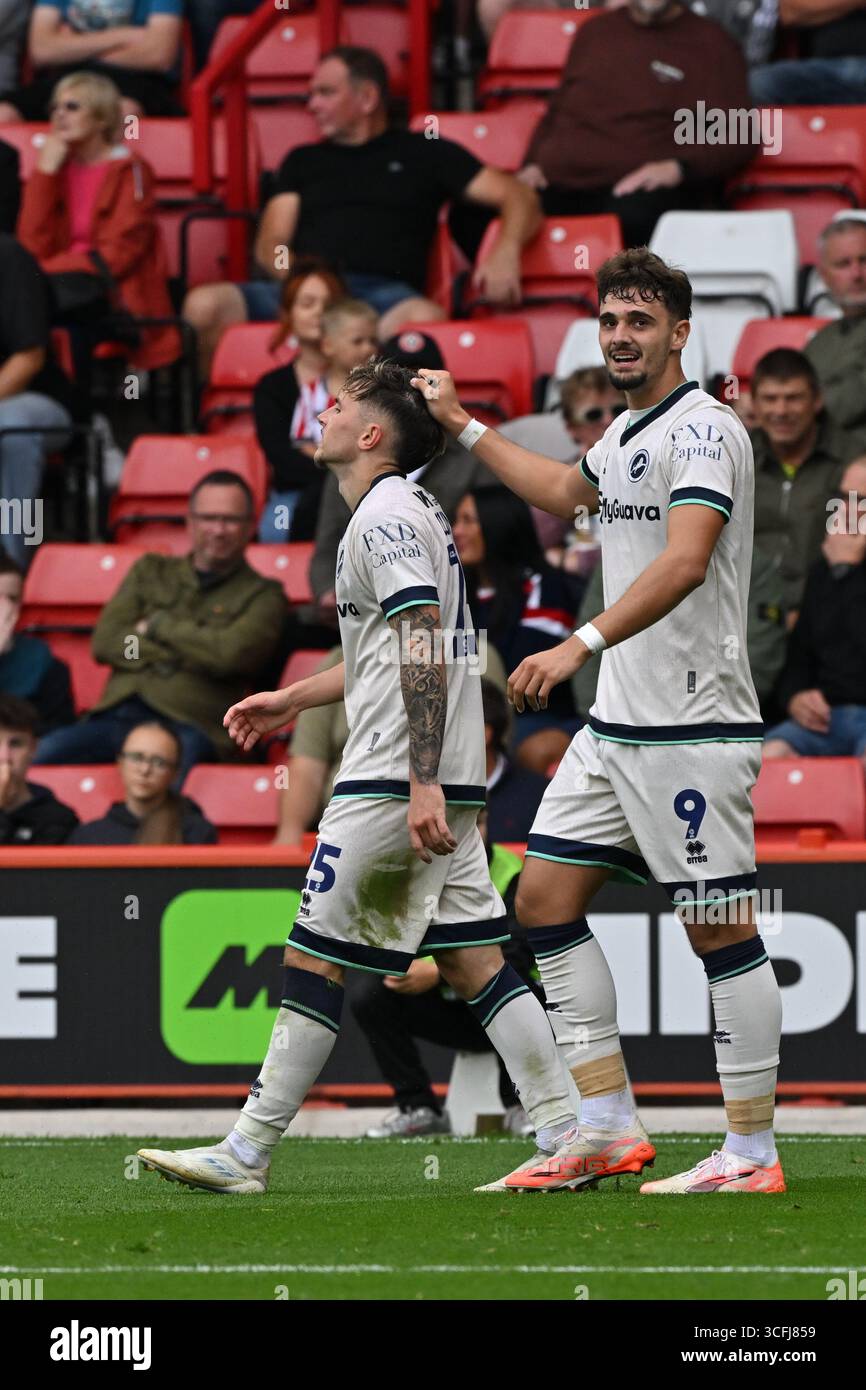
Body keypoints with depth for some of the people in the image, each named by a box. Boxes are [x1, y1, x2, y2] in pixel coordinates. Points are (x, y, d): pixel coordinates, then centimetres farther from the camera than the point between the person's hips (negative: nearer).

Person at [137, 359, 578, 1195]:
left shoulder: (385, 514, -11)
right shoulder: (410, 511, 20)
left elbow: (423, 649, -20)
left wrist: (423, 783, -26)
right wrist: (293, 700, 35)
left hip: (396, 781, -10)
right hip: (440, 786, 10)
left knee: (315, 958, -5)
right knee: (473, 962, 6)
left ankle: (247, 1153, -1)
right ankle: (565, 1138, 0)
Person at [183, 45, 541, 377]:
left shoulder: (424, 154, 20)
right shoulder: (303, 161, 28)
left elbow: (518, 198, 14)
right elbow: (270, 245, 17)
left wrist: (505, 253, -10)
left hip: (384, 292, -3)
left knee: (426, 319, -41)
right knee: (203, 305, -26)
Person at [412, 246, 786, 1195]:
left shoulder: (703, 428, -13)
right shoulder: (625, 432, 16)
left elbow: (685, 560, -28)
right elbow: (565, 493, 39)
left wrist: (582, 644, -37)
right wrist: (462, 426, 42)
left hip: (694, 726, -10)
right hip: (616, 723, 10)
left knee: (720, 930, -6)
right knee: (544, 898, 6)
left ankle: (752, 1153, -1)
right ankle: (609, 1127, 9)